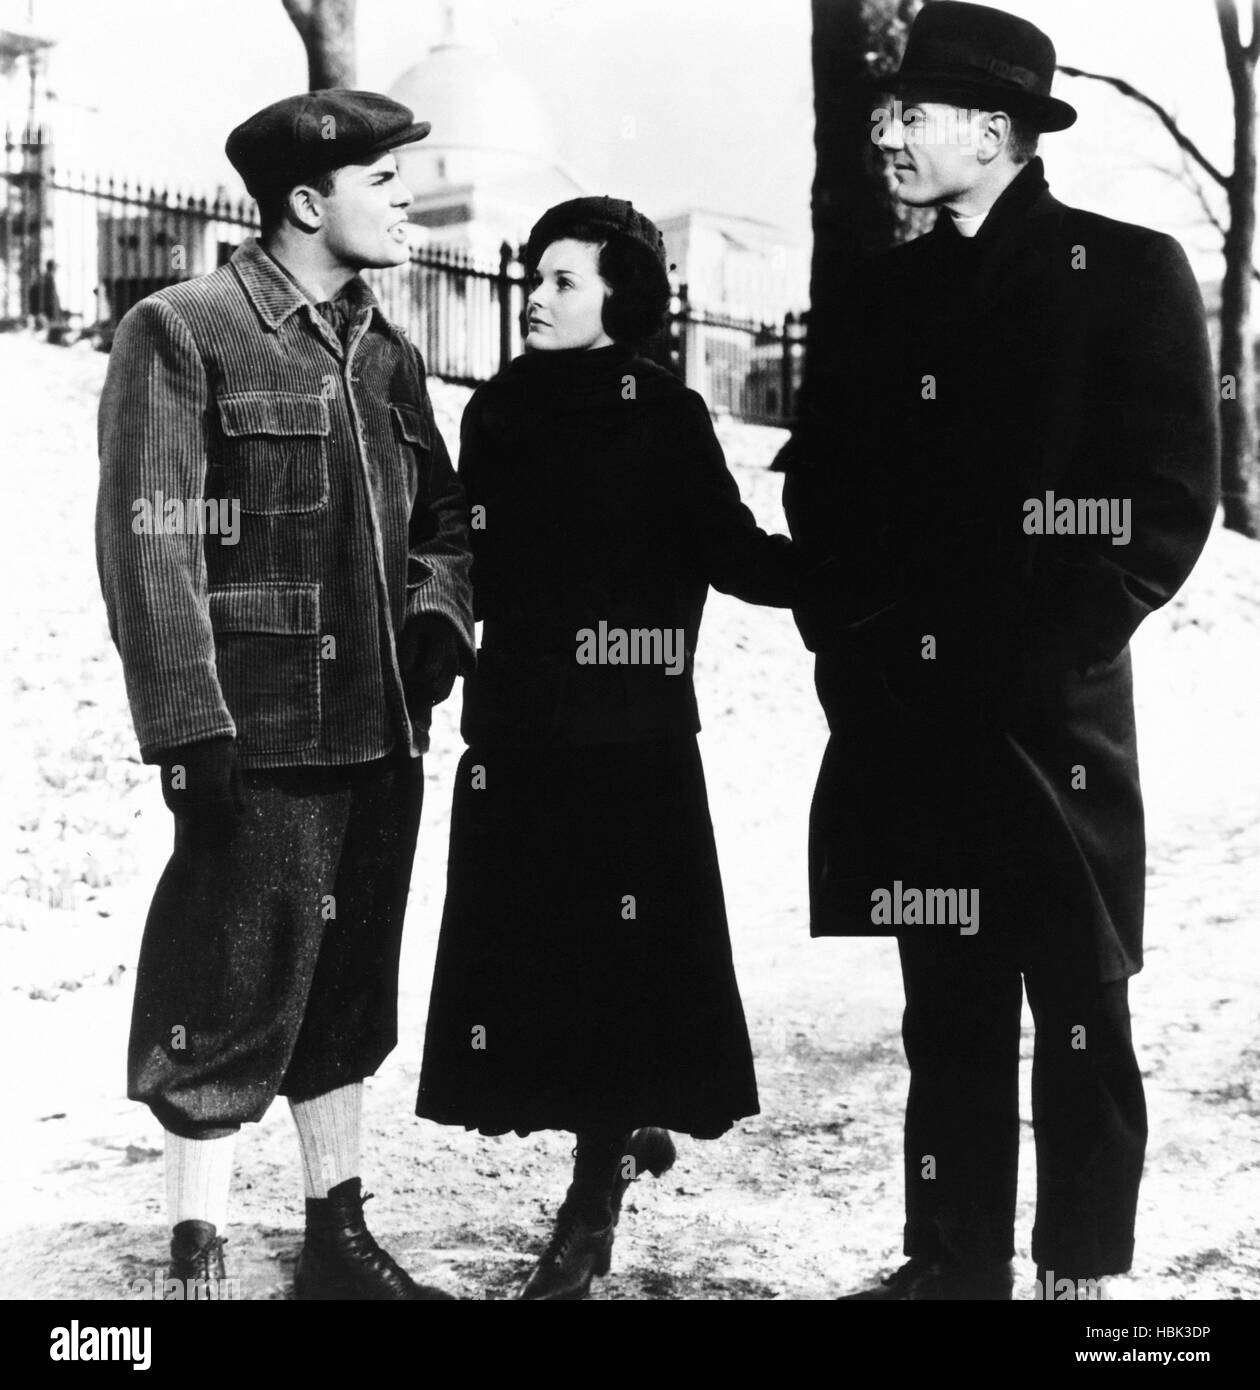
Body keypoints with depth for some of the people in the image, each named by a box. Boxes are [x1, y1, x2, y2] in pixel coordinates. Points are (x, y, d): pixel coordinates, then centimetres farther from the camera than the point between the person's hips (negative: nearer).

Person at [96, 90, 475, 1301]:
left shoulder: (386, 356, 14)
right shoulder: (182, 335, -6)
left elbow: (440, 514, 22)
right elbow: (147, 545, -13)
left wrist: (437, 610, 1)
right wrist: (189, 725, -19)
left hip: (383, 735, 7)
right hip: (261, 741, -7)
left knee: (347, 988, 15)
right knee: (231, 999, -2)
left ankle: (338, 1241, 27)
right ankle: (195, 1260, 11)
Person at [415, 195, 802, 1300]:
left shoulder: (664, 417, -2)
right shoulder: (497, 414, 11)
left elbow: (732, 554, -6)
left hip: (629, 733, -4)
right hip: (516, 730, 5)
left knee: (614, 951, -3)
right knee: (525, 950, 5)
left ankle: (594, 1207, 8)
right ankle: (632, 1129, 28)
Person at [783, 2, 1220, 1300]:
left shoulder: (1130, 272, -1)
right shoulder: (886, 290, 14)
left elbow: (1173, 494, -4)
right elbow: (821, 484, 17)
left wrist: (1067, 636, -10)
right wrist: (844, 629, 5)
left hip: (1052, 711, -4)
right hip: (909, 709, 5)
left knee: (1078, 1017, 4)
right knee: (946, 1010, 11)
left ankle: (1078, 1273, 16)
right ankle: (952, 1260, 22)